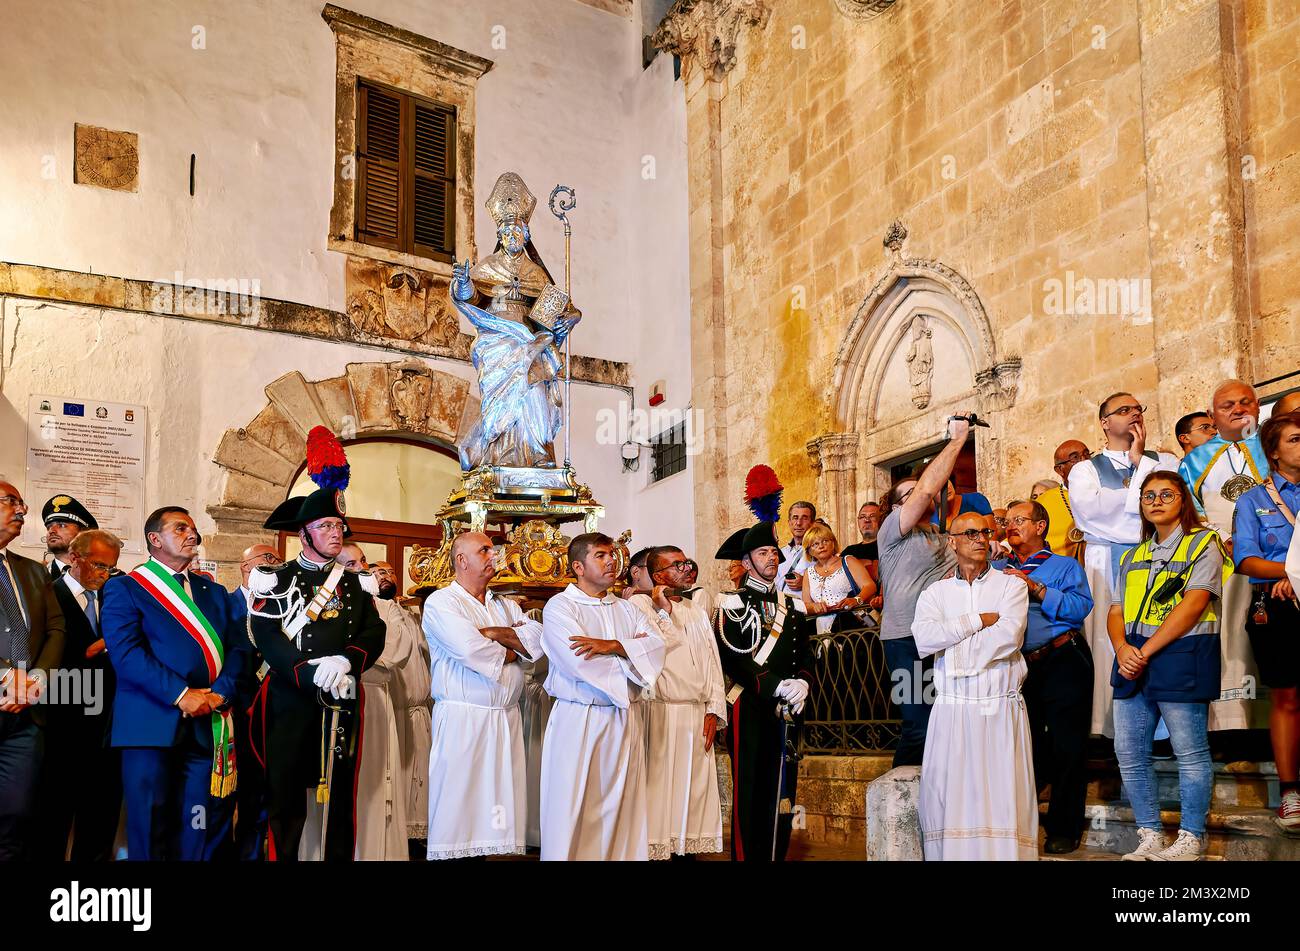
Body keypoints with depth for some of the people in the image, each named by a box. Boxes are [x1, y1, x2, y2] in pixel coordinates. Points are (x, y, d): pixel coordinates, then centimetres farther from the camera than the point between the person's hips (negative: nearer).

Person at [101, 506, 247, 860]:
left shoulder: (215, 592, 20)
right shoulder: (124, 588, 3)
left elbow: (237, 648, 11)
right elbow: (125, 652, -10)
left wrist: (220, 693, -8)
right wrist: (180, 695, -17)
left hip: (208, 725, 4)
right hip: (151, 724, -4)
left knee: (201, 833, 4)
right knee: (150, 833, -1)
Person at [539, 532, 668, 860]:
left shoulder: (625, 609, 14)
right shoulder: (559, 607, -4)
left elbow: (660, 644, -1)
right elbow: (581, 664, -17)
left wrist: (612, 646, -15)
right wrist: (635, 651, -5)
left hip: (626, 720, 5)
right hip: (578, 720, -5)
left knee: (622, 808, 8)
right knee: (573, 811, -1)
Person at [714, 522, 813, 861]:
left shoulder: (792, 606, 17)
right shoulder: (732, 603, -1)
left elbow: (806, 656, 14)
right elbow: (733, 658, -11)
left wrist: (802, 683, -8)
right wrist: (777, 686, -19)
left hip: (788, 708, 5)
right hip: (751, 708, -5)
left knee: (782, 792, 8)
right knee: (749, 792, -3)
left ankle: (778, 855, 17)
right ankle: (745, 856, 5)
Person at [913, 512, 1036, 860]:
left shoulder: (1011, 586, 6)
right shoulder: (935, 592, 11)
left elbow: (1008, 637, -12)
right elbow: (924, 637, -8)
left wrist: (952, 649, -6)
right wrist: (979, 620, -8)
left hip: (1002, 710, -1)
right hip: (952, 710, 1)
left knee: (1004, 798, -4)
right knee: (947, 797, -2)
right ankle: (948, 855, 6)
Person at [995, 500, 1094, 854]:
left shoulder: (1065, 566, 6)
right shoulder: (998, 569, 17)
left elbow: (1081, 606, -12)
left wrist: (1035, 588, -17)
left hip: (1063, 662, -4)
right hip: (1019, 667, 4)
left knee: (1067, 748, -1)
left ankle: (1063, 831, 9)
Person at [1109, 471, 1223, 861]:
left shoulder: (1203, 544, 1)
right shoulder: (1133, 556, 21)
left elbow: (1193, 604, -11)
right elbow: (1116, 612, 15)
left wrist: (1146, 652, -14)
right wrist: (1123, 648, -8)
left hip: (1180, 655, -6)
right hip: (1133, 660, 6)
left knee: (1190, 753, -3)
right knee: (1129, 753, 4)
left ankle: (1190, 840, 5)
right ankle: (1150, 837, 13)